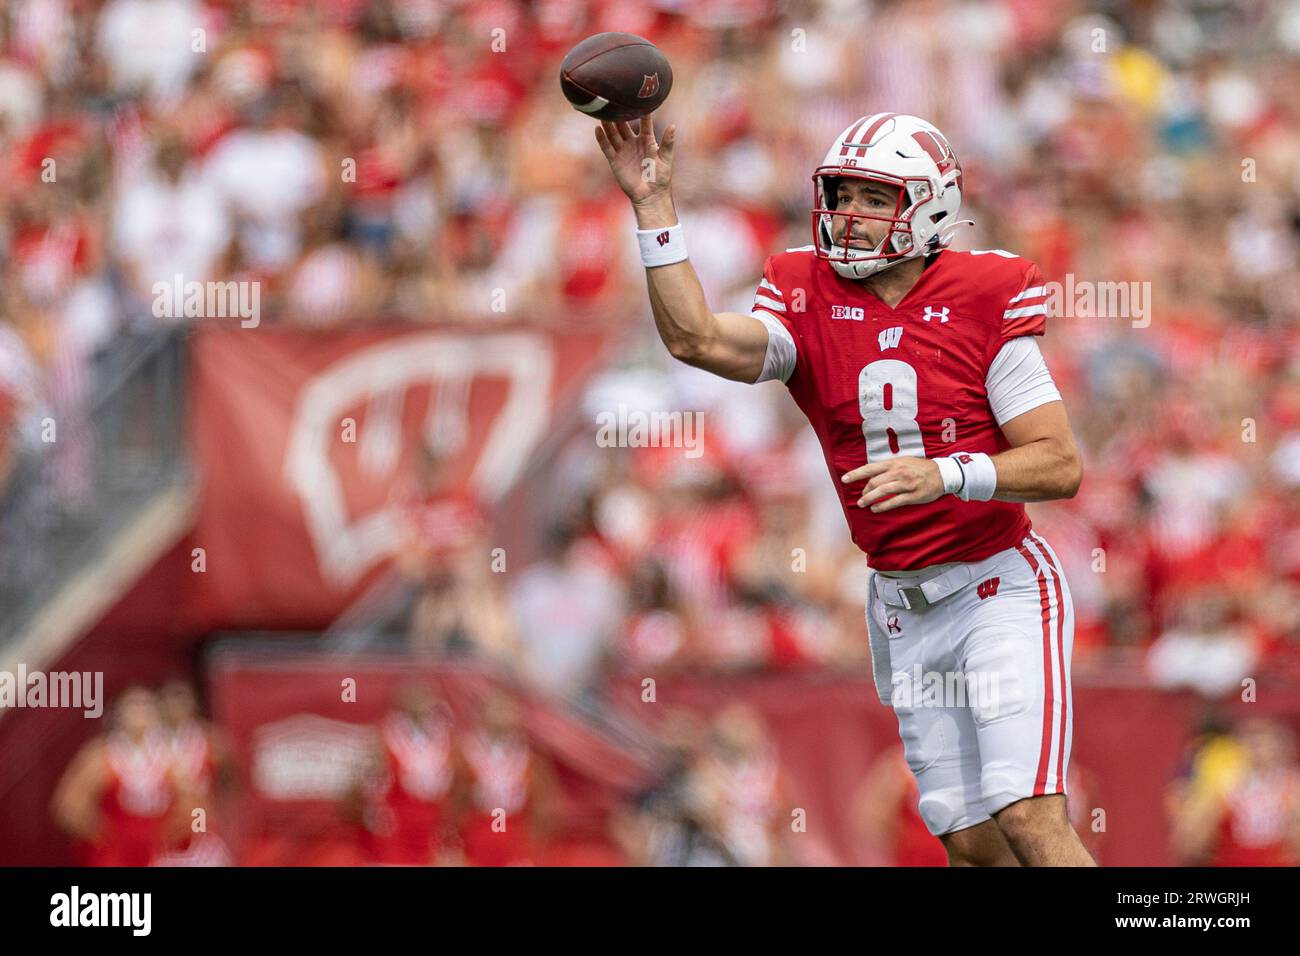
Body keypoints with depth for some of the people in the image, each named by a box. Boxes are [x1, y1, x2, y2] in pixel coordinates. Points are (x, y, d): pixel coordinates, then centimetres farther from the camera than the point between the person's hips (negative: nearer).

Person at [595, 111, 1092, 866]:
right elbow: (697, 338, -19)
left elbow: (1062, 466, -12)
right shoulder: (809, 304, 0)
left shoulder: (982, 305, -10)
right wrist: (655, 206, -22)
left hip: (999, 585, -4)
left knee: (1029, 821, -17)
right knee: (972, 844, 5)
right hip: (905, 604, 4)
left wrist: (945, 475, -27)